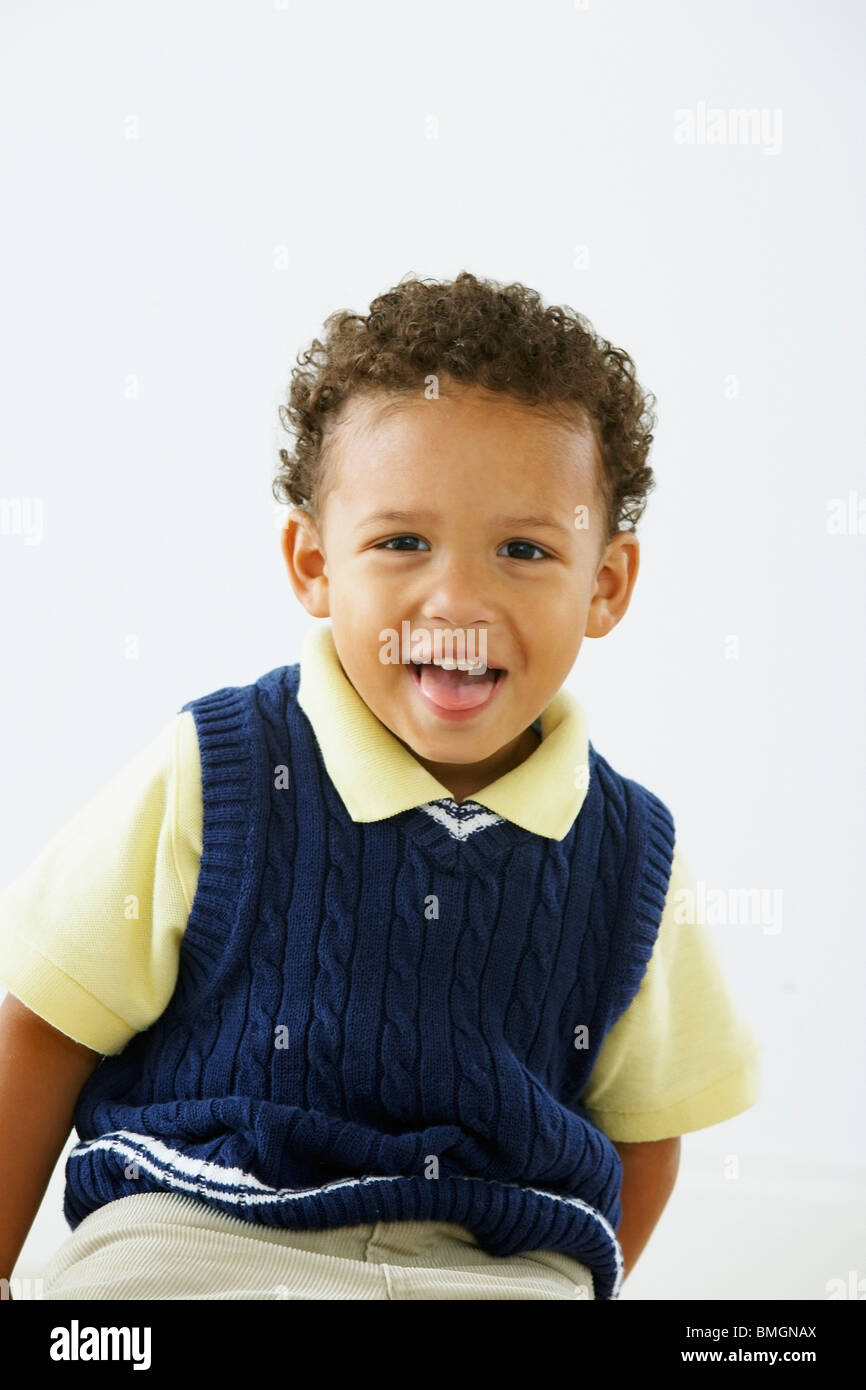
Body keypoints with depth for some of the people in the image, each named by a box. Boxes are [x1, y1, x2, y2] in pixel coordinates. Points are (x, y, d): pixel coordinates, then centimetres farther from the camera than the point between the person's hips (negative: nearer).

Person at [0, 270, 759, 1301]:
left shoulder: (633, 858, 3)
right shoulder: (206, 781, -5)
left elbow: (643, 1123, 18)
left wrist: (570, 1285, 12)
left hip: (508, 1268, 3)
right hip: (190, 1243, -2)